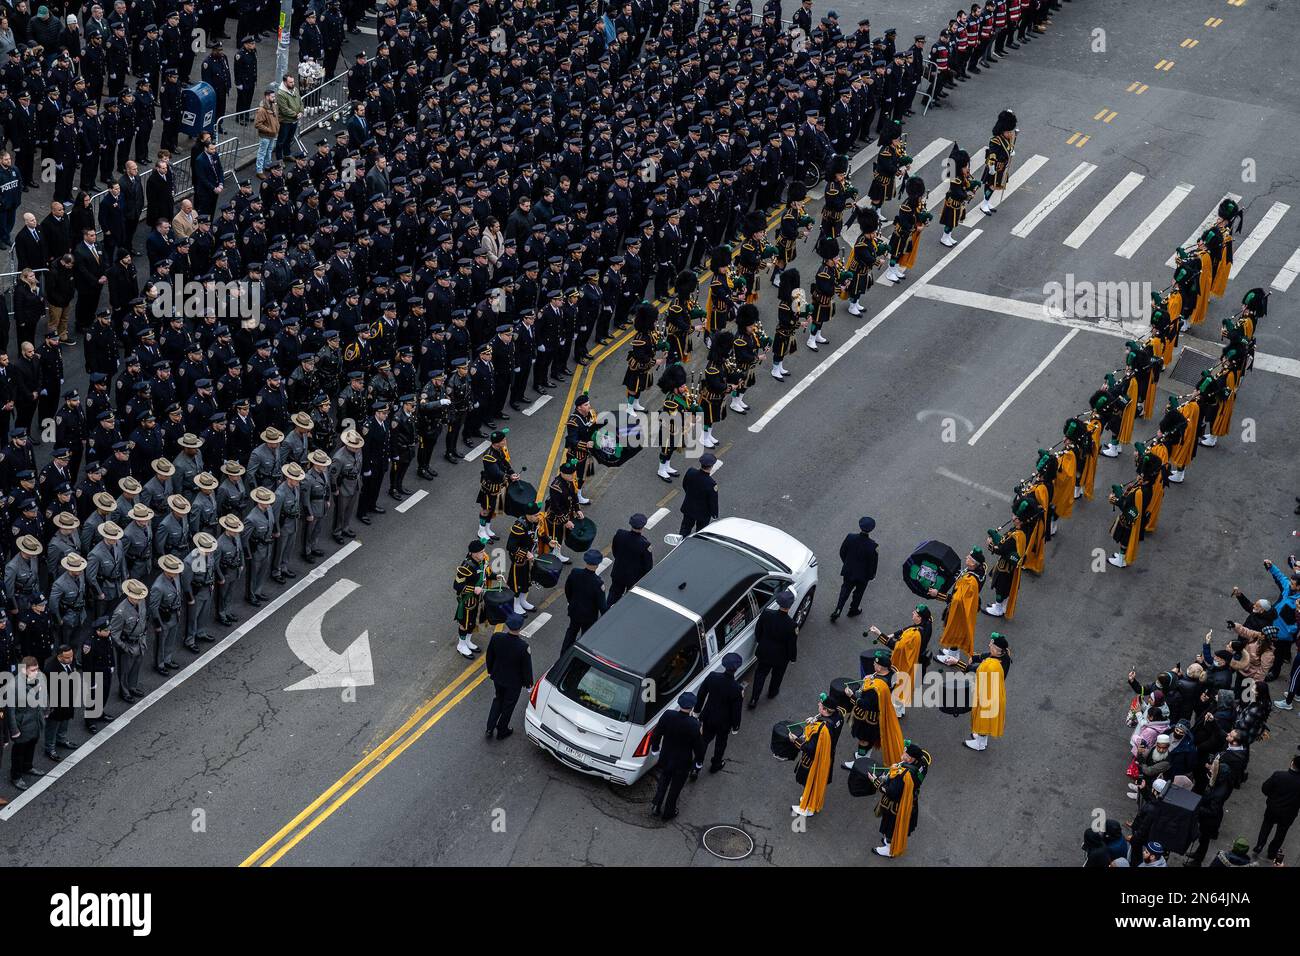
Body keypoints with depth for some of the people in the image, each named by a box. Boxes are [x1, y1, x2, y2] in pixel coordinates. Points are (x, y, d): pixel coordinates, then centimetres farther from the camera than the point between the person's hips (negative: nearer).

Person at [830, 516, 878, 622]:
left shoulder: (850, 538, -21)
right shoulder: (872, 545, -29)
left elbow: (842, 552, -5)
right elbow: (873, 562, -17)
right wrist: (871, 575, 2)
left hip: (848, 572, 2)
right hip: (863, 574, -2)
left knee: (844, 591, 21)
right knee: (858, 592, 24)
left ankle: (837, 612, 18)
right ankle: (853, 610, 44)